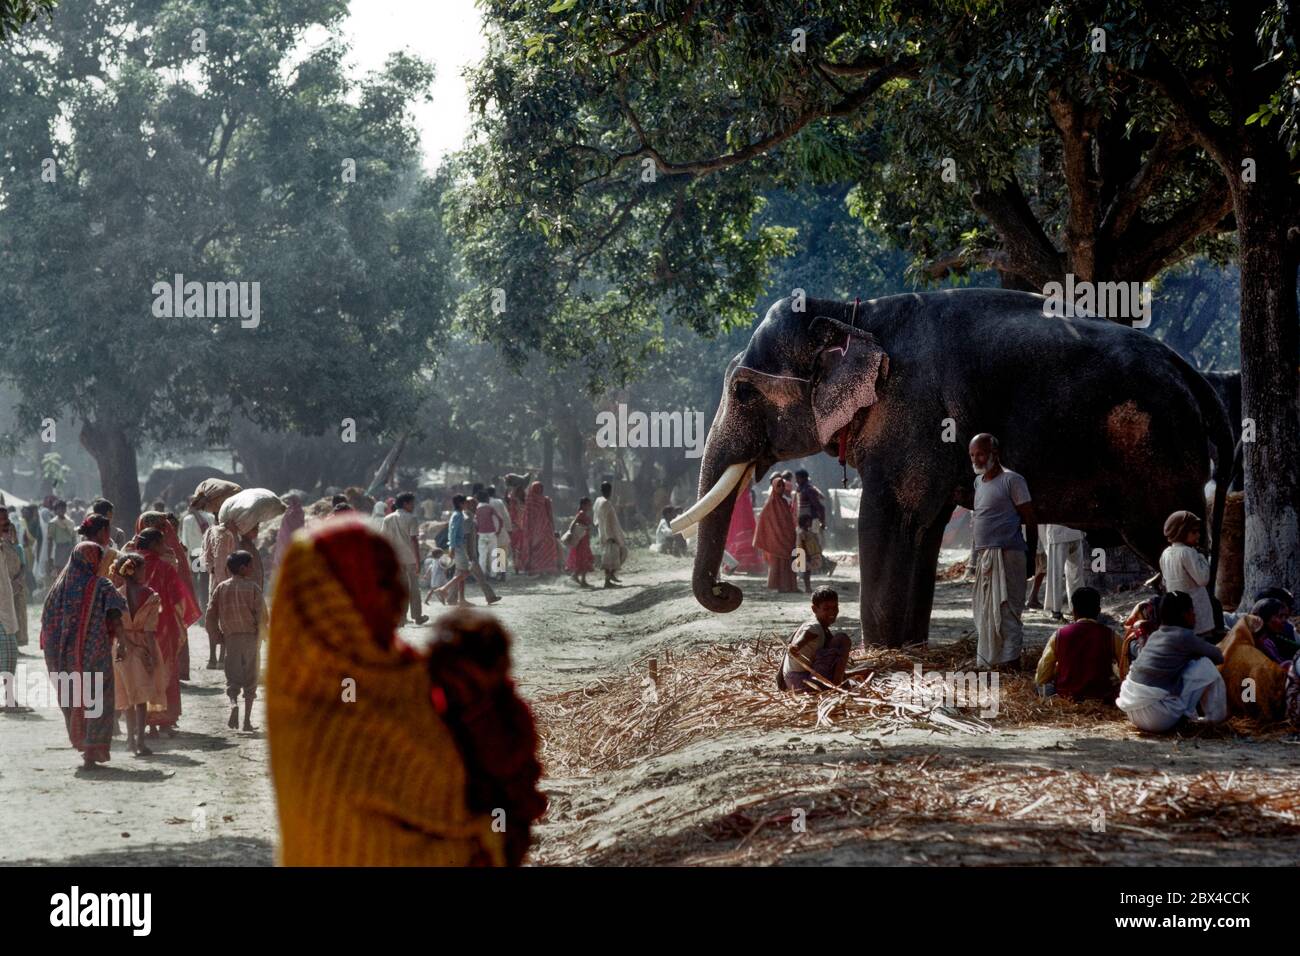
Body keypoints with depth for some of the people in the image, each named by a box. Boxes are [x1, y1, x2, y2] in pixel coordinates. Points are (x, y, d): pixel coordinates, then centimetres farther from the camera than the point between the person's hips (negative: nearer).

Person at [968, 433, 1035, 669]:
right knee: (985, 612, 10)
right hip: (984, 555, 9)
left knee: (1005, 610, -11)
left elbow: (1029, 519, -7)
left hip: (1005, 554, -8)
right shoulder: (979, 482, 17)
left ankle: (1011, 661, -11)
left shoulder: (1011, 480, -7)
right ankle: (987, 661, 16)